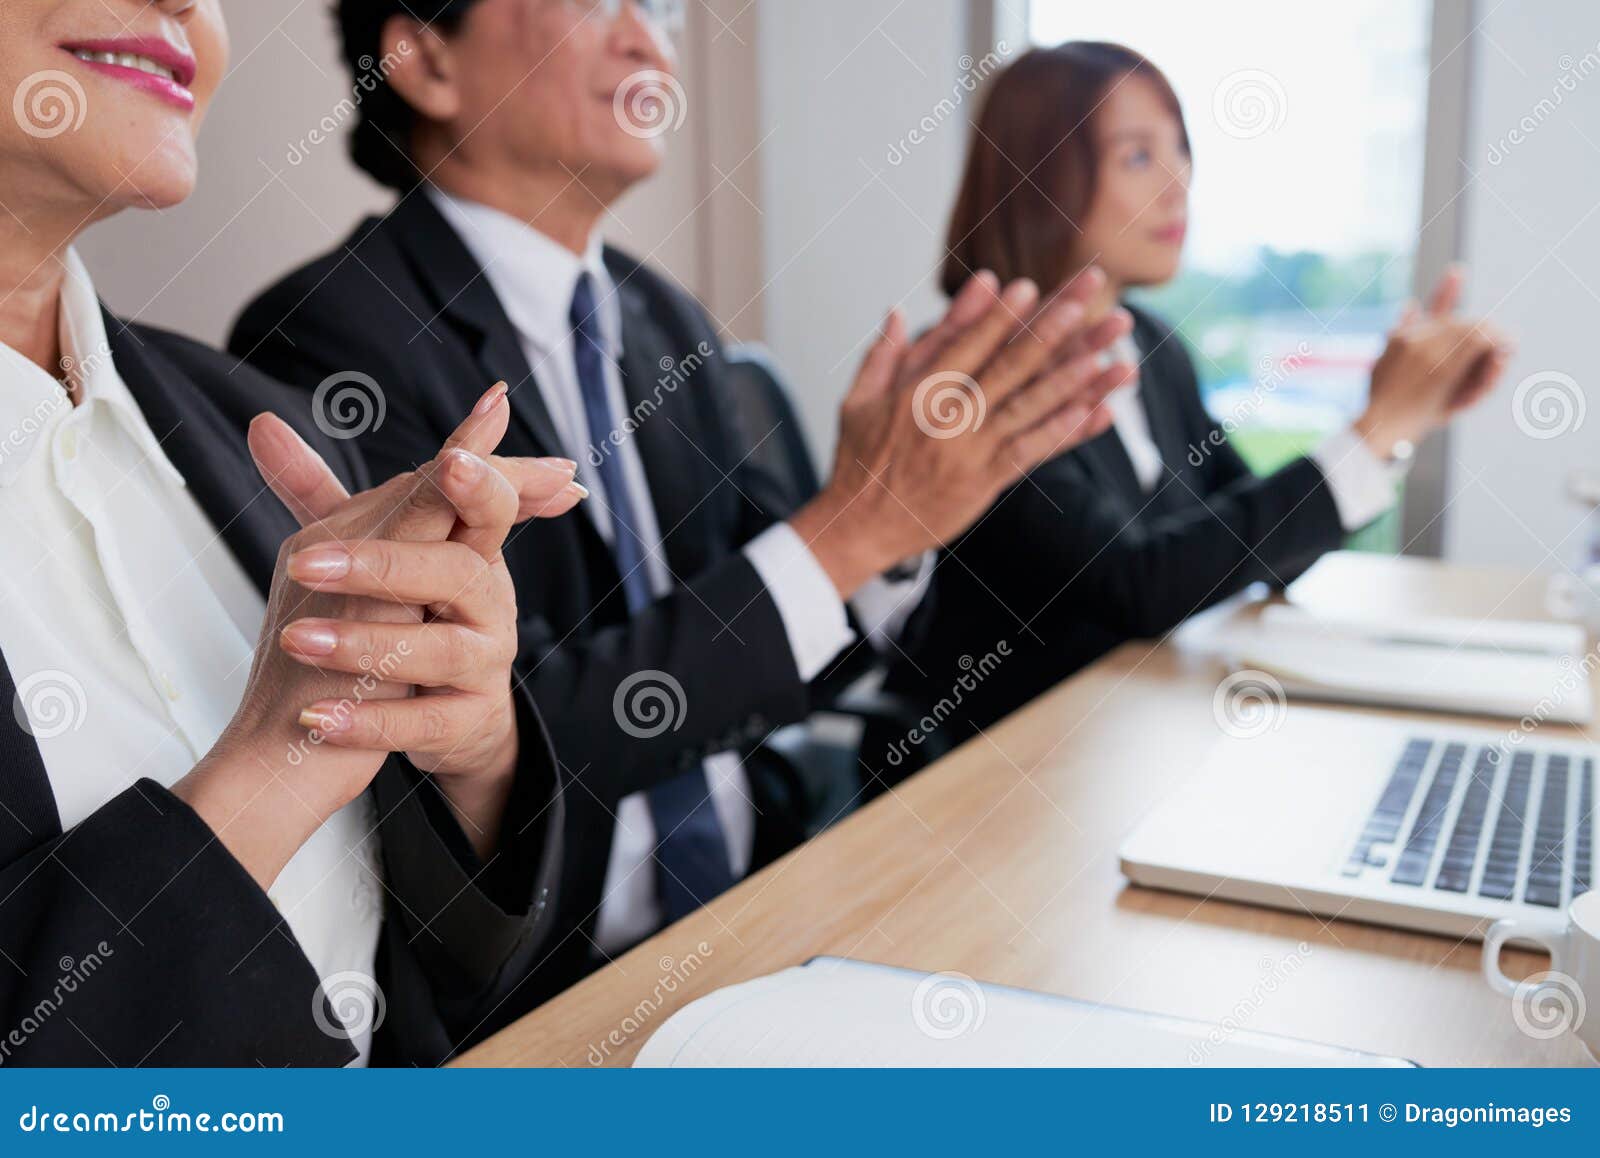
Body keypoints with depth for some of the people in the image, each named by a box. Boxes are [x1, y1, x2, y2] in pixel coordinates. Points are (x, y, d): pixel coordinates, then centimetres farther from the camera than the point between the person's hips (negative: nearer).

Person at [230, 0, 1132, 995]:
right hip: (545, 982, -6)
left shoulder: (667, 320, 8)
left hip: (757, 902, 6)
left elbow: (774, 667, 9)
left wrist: (899, 497, -10)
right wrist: (855, 522, -19)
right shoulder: (328, 339, -13)